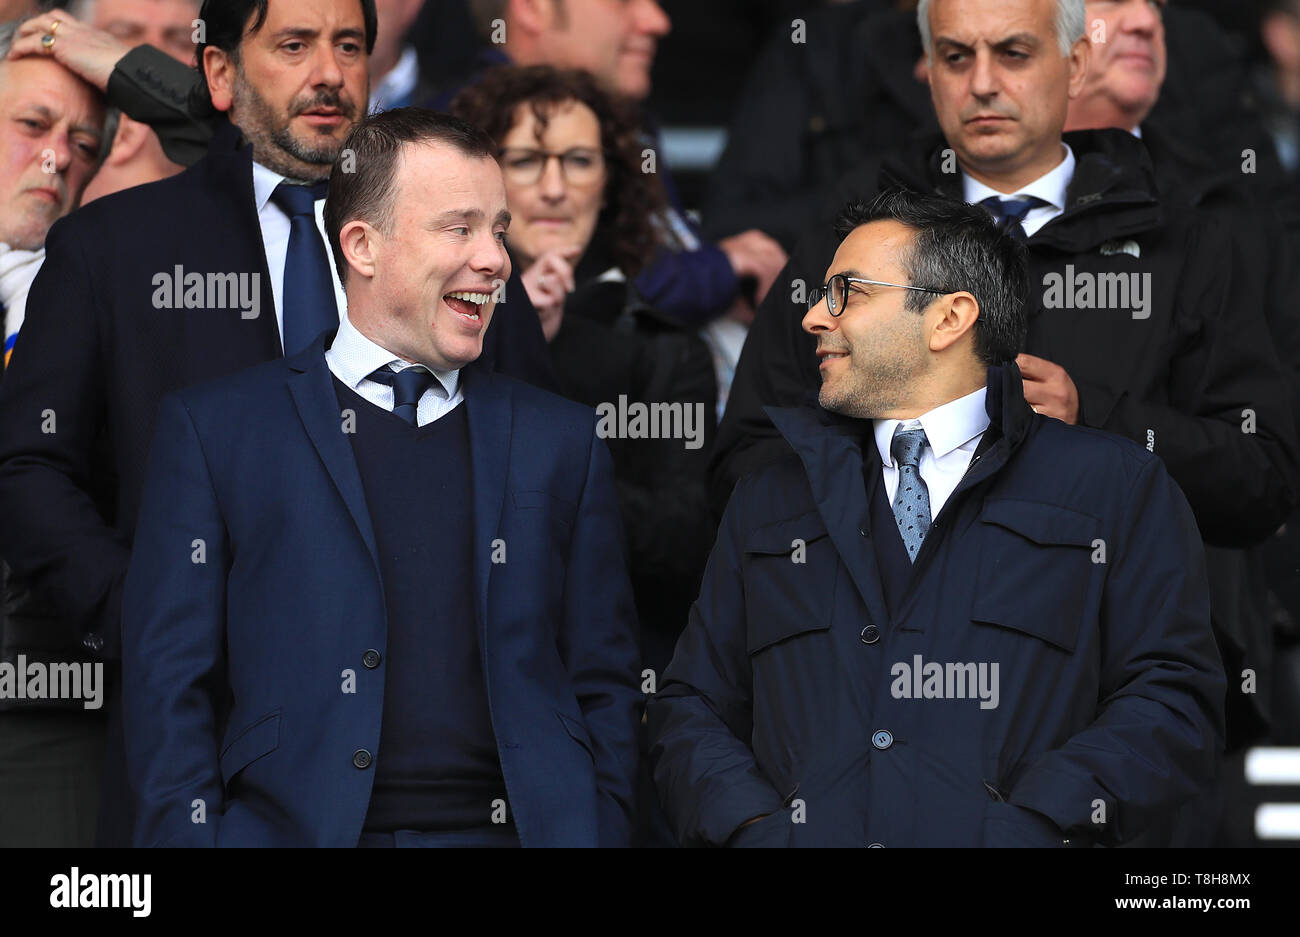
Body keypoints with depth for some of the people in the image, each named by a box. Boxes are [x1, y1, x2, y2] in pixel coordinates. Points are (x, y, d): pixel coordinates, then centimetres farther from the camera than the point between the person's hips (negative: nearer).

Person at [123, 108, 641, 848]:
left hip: (516, 827, 2)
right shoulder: (214, 428, 9)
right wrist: (191, 834, -6)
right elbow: (171, 685, 6)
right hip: (295, 829, -2)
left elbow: (605, 689, 16)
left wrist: (600, 834, 3)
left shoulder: (562, 440, 17)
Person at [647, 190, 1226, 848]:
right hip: (808, 833, 2)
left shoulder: (1121, 489, 12)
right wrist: (753, 828, -2)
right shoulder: (767, 502, 24)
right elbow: (692, 708, 19)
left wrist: (1027, 828, -11)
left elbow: (1174, 701, 3)